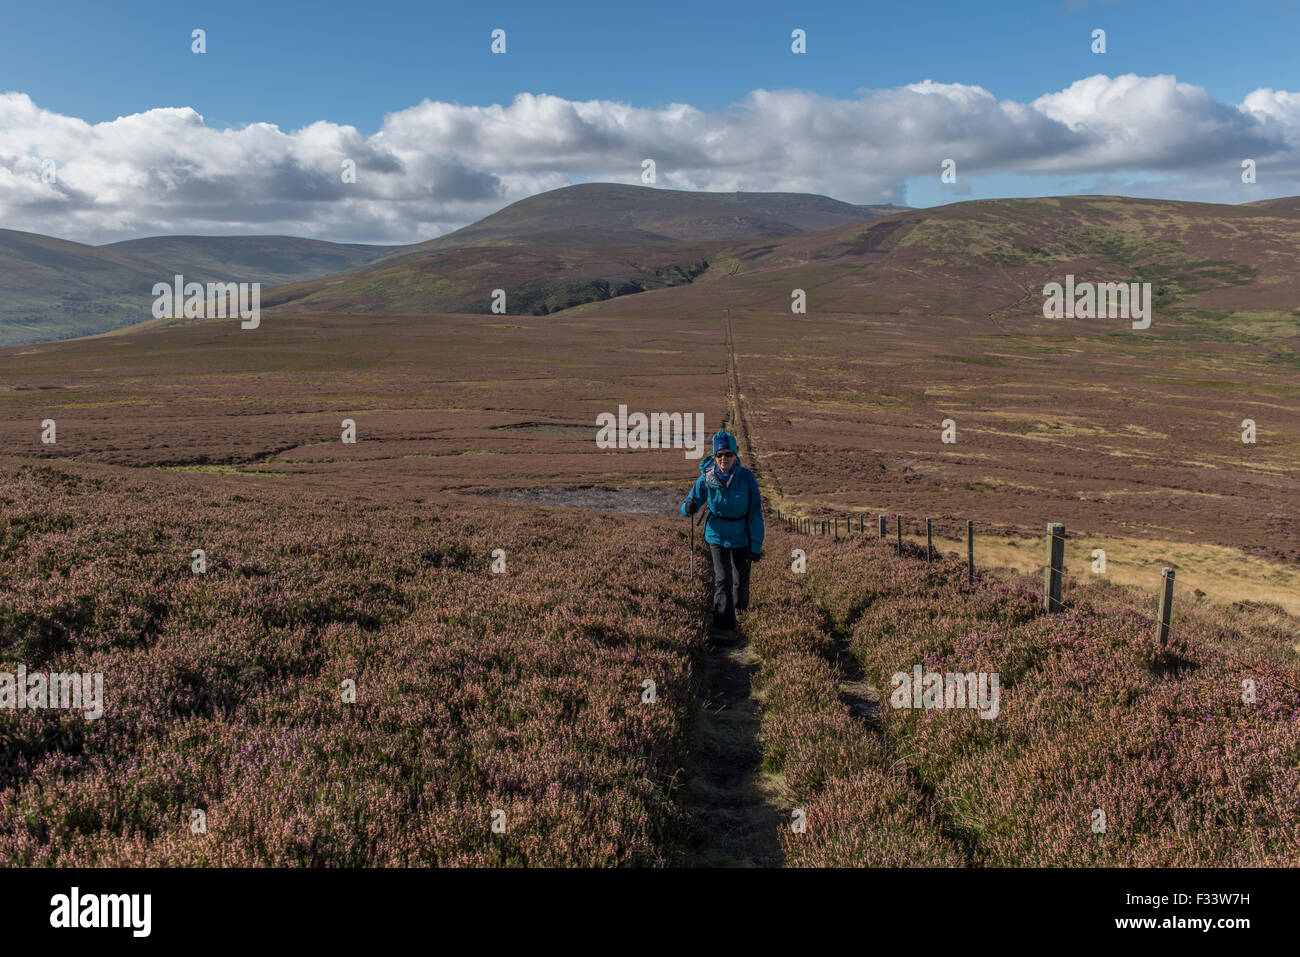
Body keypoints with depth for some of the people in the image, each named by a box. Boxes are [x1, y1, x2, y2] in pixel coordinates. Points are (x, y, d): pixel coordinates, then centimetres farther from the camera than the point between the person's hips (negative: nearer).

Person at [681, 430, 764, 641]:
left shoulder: (747, 477, -18)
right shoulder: (706, 479, -15)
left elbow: (756, 514, -14)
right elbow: (688, 506, -6)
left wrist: (756, 546, -15)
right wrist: (689, 507, -33)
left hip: (741, 536, 0)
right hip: (717, 535, 0)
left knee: (742, 576, 14)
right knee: (722, 578, -8)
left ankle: (740, 604, 47)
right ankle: (725, 626, -1)